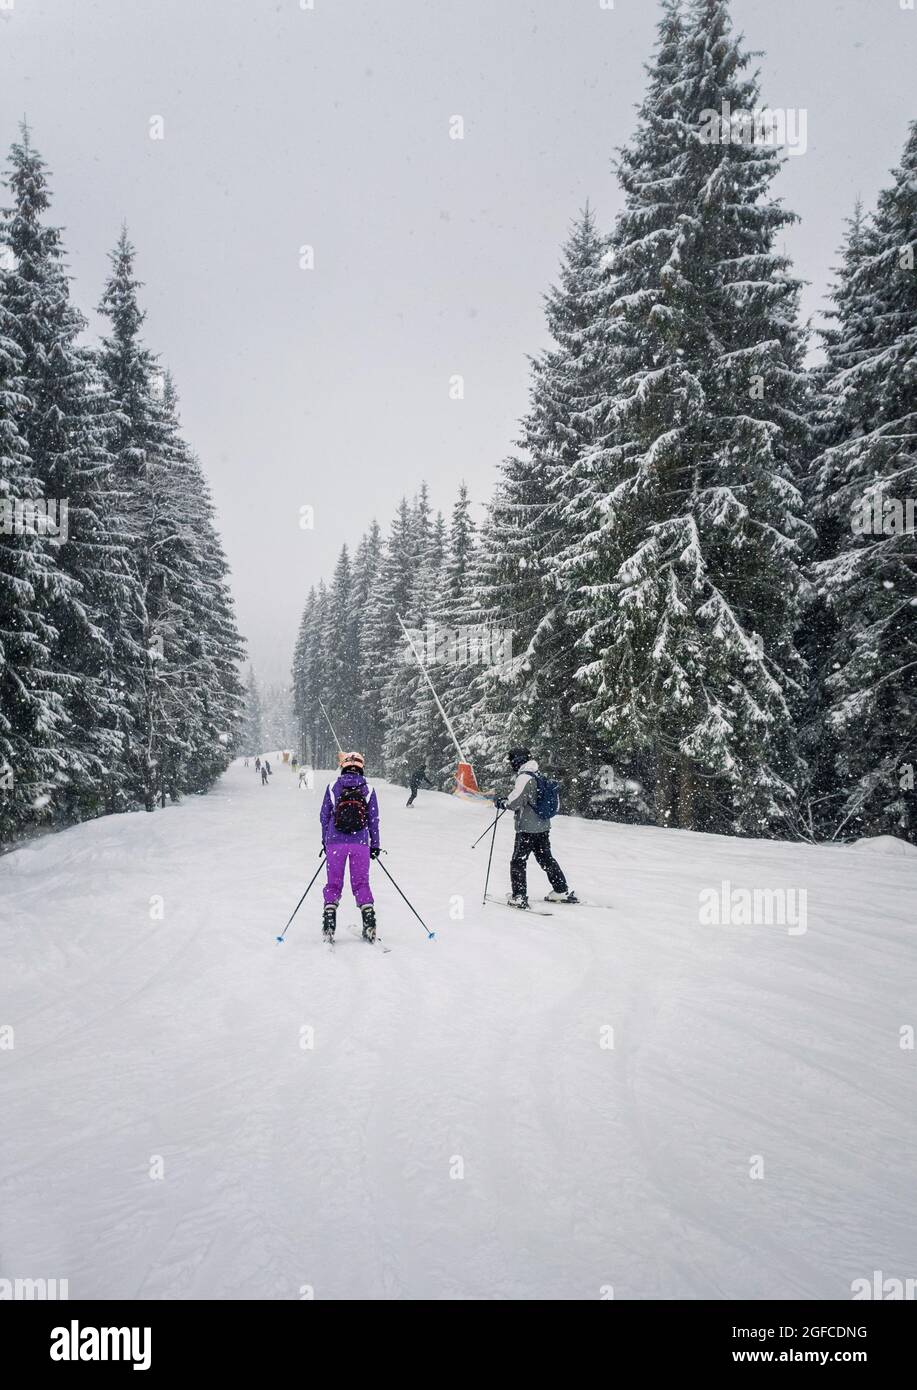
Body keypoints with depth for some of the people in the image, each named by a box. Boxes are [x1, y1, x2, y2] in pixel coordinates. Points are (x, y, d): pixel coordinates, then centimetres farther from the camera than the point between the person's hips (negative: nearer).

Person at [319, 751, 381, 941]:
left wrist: (325, 842, 18)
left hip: (335, 842, 0)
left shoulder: (332, 788, 1)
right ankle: (369, 923, 0)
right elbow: (374, 820, 4)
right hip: (361, 844, 0)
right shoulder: (368, 790, 1)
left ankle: (329, 924, 3)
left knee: (333, 884, 10)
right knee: (361, 883, 9)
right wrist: (375, 846, 13)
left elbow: (324, 816, 7)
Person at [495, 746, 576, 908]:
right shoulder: (537, 775, 11)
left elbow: (515, 802, -21)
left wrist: (501, 802, -3)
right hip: (543, 826, 9)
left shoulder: (524, 777, -18)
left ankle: (519, 897, -1)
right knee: (546, 858, 19)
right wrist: (506, 800, 17)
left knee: (518, 862, 0)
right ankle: (562, 891, 23)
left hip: (527, 828, -9)